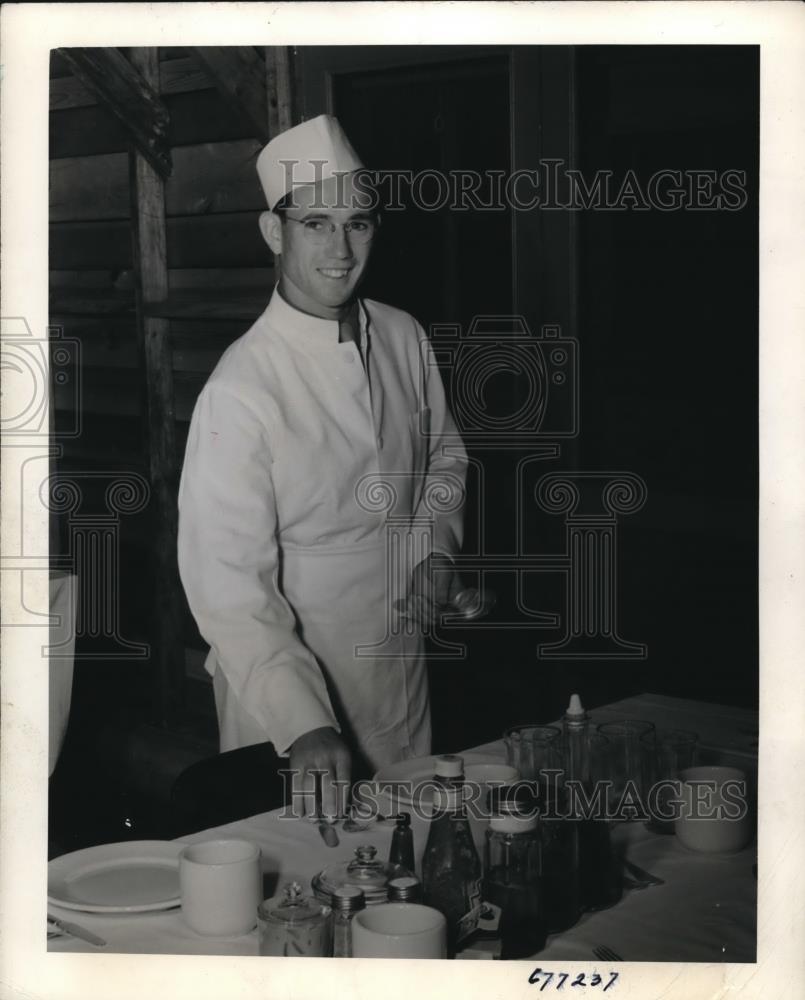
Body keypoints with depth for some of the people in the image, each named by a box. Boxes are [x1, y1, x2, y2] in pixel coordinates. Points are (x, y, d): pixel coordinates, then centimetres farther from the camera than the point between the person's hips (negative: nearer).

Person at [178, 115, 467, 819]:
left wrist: (436, 548, -4)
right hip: (284, 694, -6)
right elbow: (228, 586, -26)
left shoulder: (405, 338, -3)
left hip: (402, 671, 6)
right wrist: (303, 726, -33)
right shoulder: (241, 391, -23)